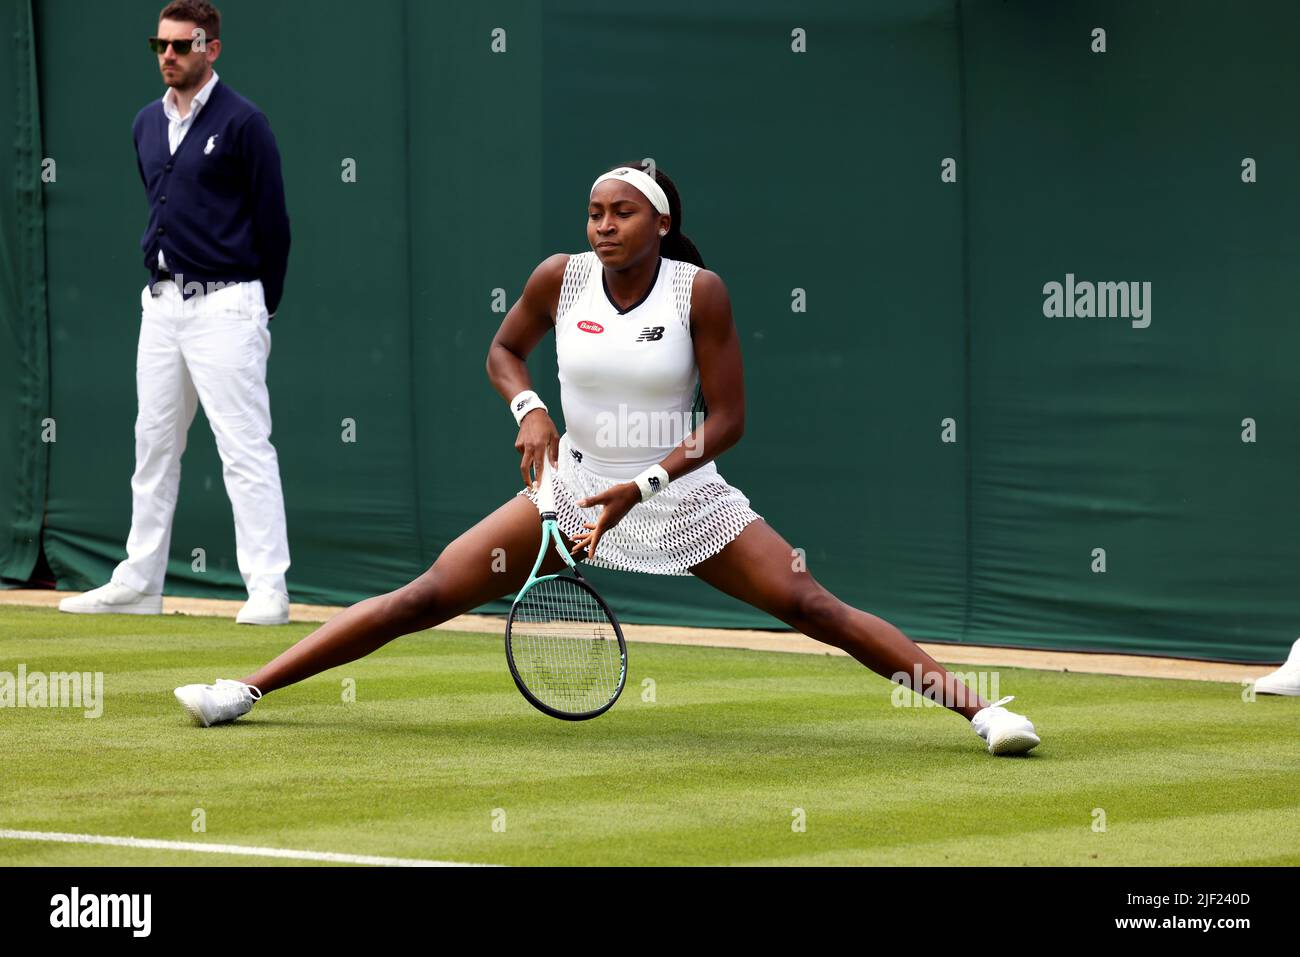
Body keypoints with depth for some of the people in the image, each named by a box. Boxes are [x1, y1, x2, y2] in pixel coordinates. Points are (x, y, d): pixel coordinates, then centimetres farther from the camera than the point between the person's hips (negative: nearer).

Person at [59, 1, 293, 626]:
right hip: (161, 303, 8)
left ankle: (267, 590, -10)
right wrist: (163, 279, 18)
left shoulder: (242, 123, -8)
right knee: (153, 445, 11)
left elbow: (272, 220, -5)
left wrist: (260, 309, -2)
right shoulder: (148, 124, 14)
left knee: (244, 449, -10)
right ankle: (138, 584, 17)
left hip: (224, 304, -8)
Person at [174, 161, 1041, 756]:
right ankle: (247, 689, -2)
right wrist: (529, 411, -9)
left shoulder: (700, 292, -15)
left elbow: (727, 419, -13)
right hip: (576, 487, 2)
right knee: (426, 598, -5)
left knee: (813, 608, -12)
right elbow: (504, 349, 12)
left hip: (683, 497, -2)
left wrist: (644, 486, -21)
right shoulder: (561, 278, -8)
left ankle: (976, 707, -8)